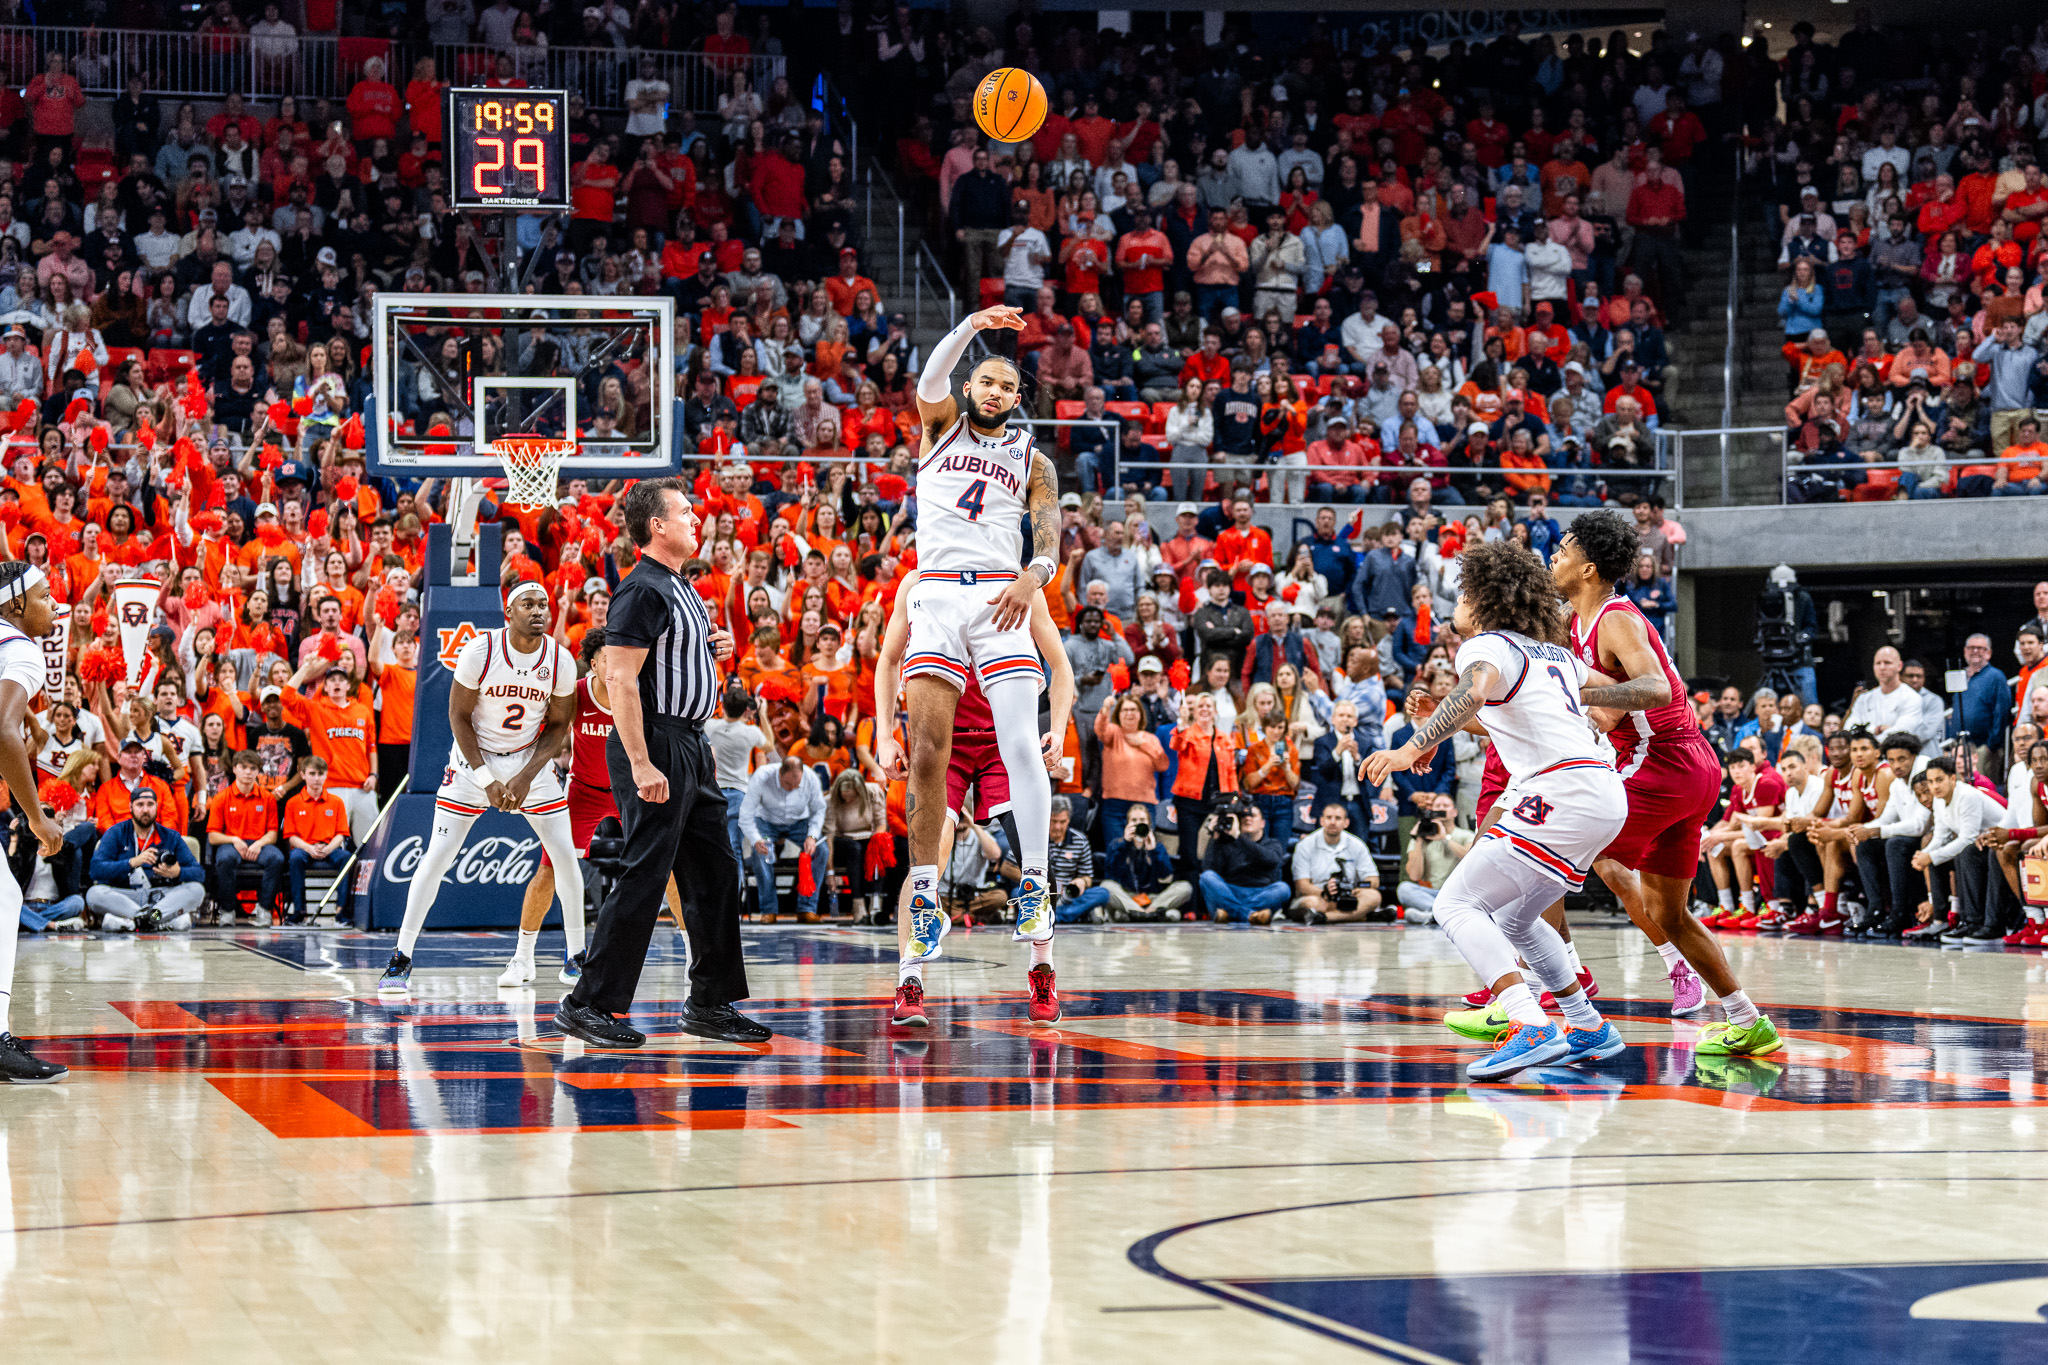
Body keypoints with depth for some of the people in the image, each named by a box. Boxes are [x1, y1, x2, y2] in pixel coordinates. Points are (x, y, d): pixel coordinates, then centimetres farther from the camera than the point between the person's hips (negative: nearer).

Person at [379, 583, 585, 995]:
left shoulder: (561, 661, -12)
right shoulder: (480, 652, -20)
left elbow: (558, 726, -2)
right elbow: (459, 717, -12)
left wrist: (526, 777, -13)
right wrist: (485, 780, -16)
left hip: (531, 759, 3)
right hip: (475, 758, -2)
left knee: (565, 855, -2)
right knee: (437, 856, -7)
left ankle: (577, 956, 13)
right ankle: (401, 959, 0)